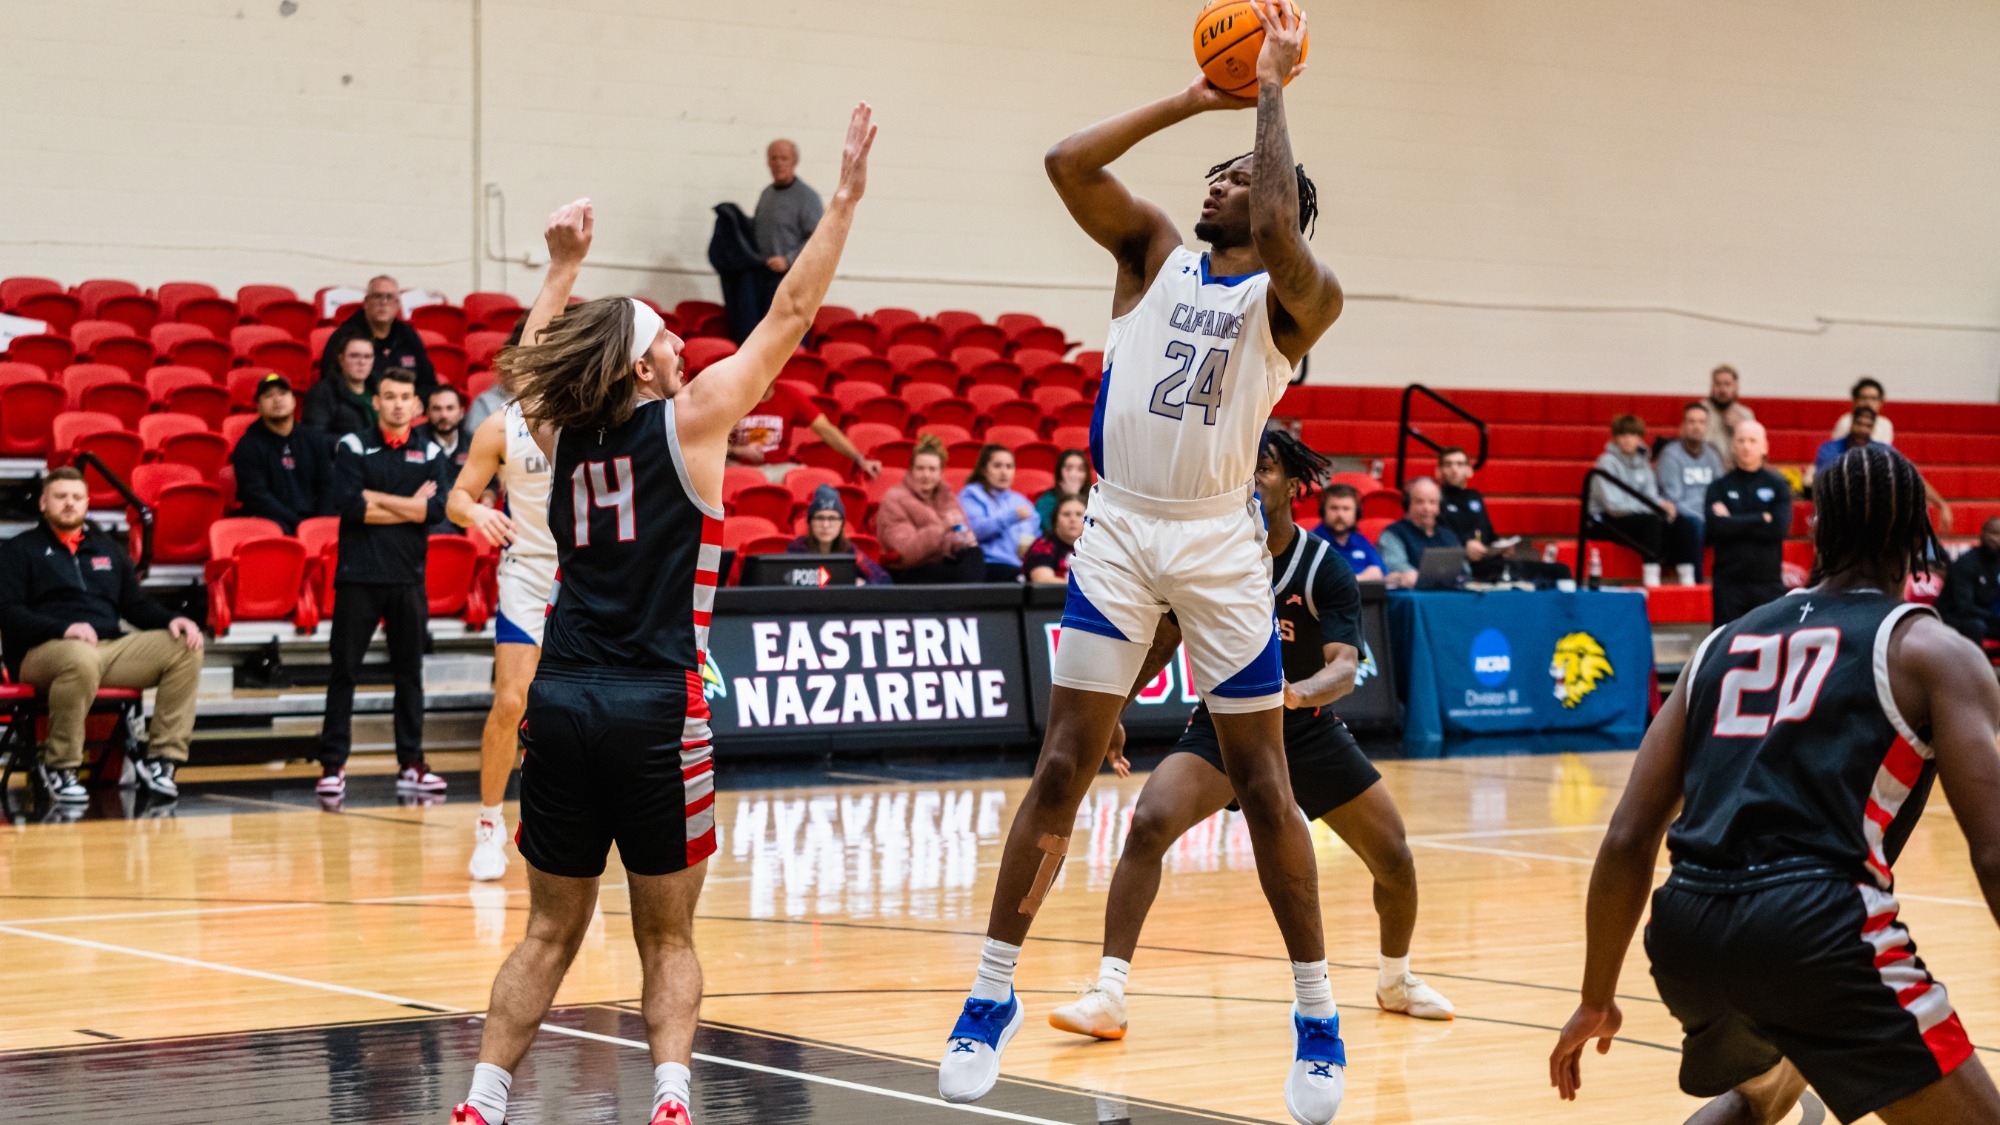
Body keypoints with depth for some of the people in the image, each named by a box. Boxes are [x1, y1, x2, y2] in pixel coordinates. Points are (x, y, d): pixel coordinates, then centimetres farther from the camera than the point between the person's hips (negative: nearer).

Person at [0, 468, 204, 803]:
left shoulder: (107, 549, 26)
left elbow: (136, 604, 24)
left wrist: (172, 620, 0)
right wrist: (63, 629, -20)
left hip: (112, 647, 6)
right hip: (44, 650, -6)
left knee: (185, 647, -15)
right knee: (81, 659, -42)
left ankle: (161, 759, -19)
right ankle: (58, 766, -25)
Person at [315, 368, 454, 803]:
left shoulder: (431, 453, 8)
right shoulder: (353, 447, 3)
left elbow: (440, 508, -8)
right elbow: (346, 505, -12)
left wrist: (377, 499, -10)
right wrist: (410, 506, -8)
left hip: (409, 579, 2)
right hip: (358, 576, -2)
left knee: (409, 673, 7)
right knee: (343, 671, -1)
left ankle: (411, 764, 13)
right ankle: (332, 766, 3)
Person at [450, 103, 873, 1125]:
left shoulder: (560, 432, 9)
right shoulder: (691, 418, -2)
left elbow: (526, 362, 32)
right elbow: (790, 313, 1)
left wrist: (563, 270, 38)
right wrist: (844, 199, 6)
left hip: (562, 700, 4)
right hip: (656, 706, -4)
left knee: (550, 931, 14)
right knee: (666, 937, 6)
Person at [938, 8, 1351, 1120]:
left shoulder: (1298, 299, -2)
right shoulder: (1156, 250, 8)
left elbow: (1281, 235, -25)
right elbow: (1067, 162, -6)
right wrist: (1192, 101, -4)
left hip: (1219, 543, -2)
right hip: (1119, 529, 2)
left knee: (1264, 781, 2)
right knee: (1064, 767, 0)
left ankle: (1318, 1020, 12)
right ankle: (994, 996, 8)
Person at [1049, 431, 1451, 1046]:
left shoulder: (1323, 567, -17)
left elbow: (1345, 667, -28)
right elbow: (1161, 644, 4)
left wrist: (1299, 691, -50)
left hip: (1308, 730, 0)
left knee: (1394, 859, 2)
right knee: (1149, 823, -26)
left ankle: (1395, 978, 34)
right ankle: (1108, 993, -26)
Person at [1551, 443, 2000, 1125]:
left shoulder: (1725, 644, 21)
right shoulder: (1933, 651, 7)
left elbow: (1627, 841, 16)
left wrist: (1597, 1000, 25)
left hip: (1686, 931, 6)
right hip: (1821, 927, -6)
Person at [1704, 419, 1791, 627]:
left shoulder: (1778, 486, 8)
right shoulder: (1720, 487, 8)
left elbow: (1780, 528, -7)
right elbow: (1715, 526, -10)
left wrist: (1733, 523, -7)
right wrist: (1762, 519, -8)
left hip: (1769, 583, 0)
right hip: (1729, 584, 0)